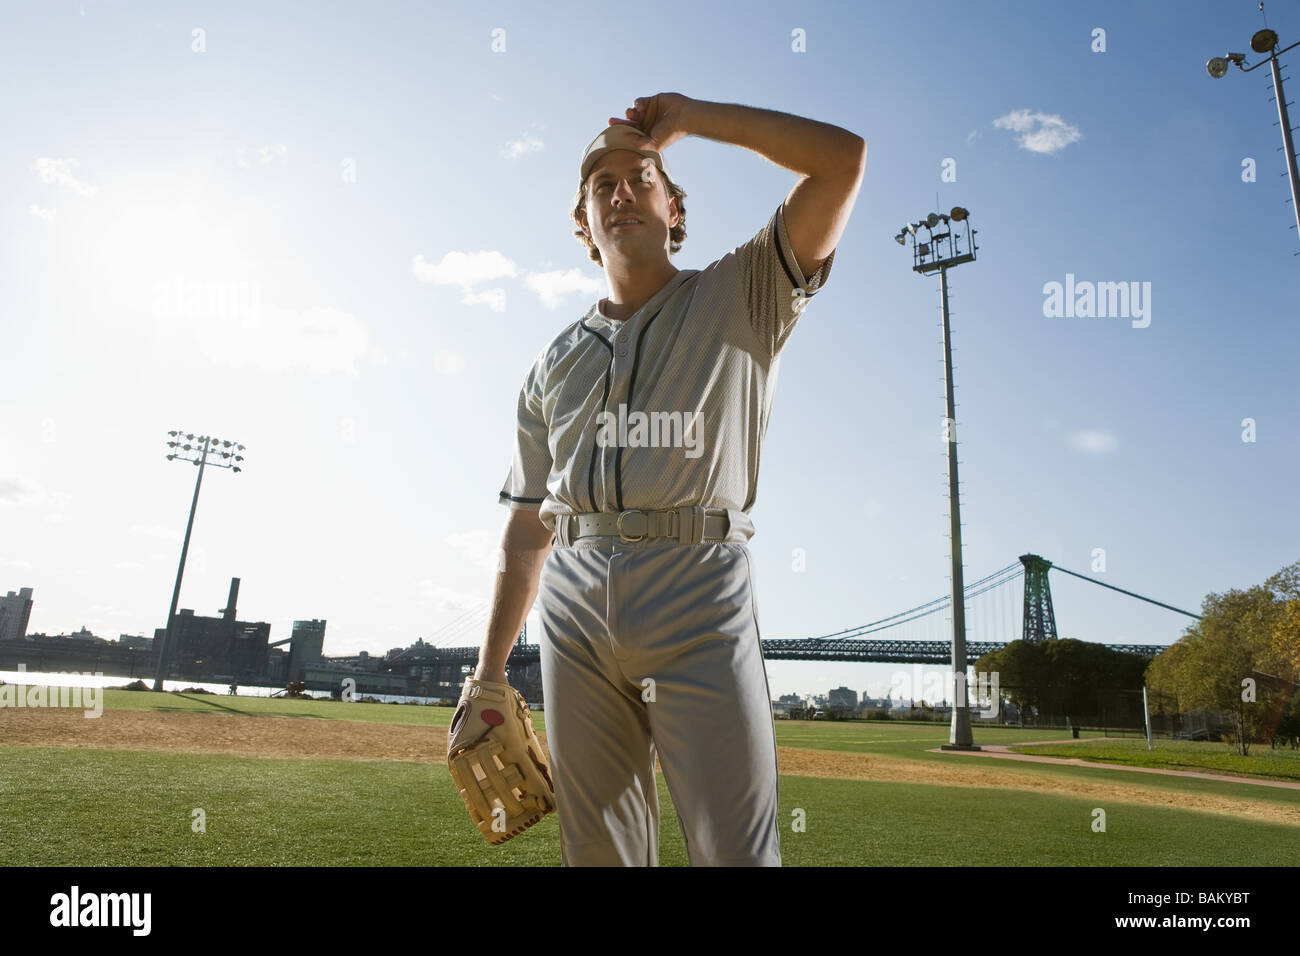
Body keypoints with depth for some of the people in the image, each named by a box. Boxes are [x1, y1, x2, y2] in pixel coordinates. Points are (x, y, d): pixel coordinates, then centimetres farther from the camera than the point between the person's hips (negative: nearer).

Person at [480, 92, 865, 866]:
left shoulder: (740, 298, 12)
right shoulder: (556, 363, 20)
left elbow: (843, 159, 0)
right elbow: (526, 527, 19)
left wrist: (689, 117, 6)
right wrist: (491, 669, 14)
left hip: (699, 594, -3)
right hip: (574, 605, 4)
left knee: (738, 851, -5)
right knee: (597, 849, 9)